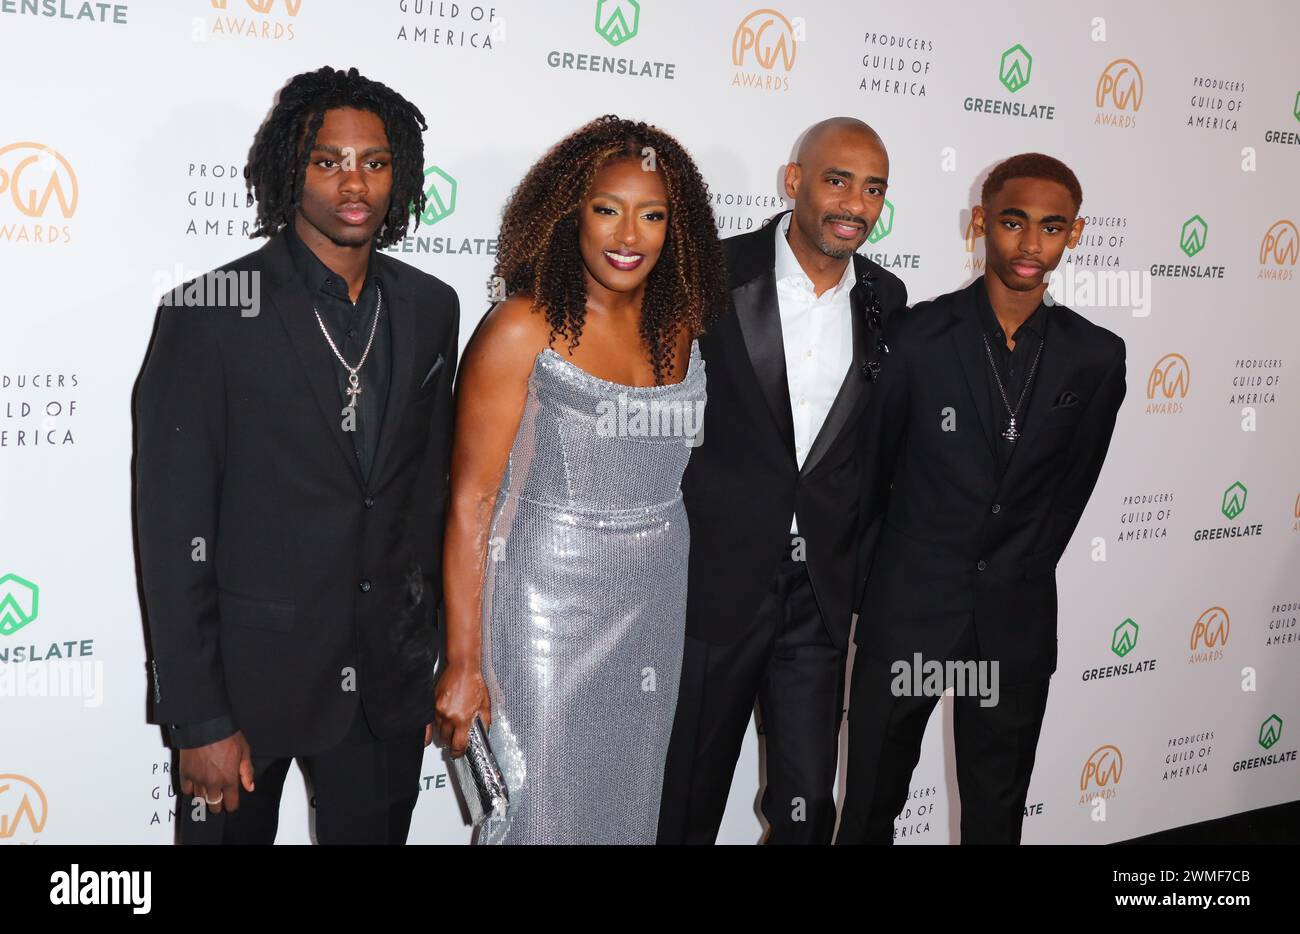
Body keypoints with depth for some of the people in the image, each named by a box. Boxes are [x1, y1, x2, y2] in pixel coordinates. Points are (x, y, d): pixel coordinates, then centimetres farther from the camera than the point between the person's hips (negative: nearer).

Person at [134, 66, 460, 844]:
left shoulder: (430, 308, 3)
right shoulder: (209, 315, -11)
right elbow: (174, 534, -11)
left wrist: (437, 659, 10)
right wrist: (199, 721, -12)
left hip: (387, 680, 4)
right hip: (247, 674, -4)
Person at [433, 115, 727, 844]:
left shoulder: (681, 329, 3)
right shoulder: (523, 331, -12)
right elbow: (471, 503, -13)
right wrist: (464, 663, -14)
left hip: (658, 605, 5)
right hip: (550, 602, -5)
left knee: (631, 803, 17)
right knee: (546, 807, 5)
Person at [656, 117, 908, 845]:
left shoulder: (885, 300, 5)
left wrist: (864, 570, 11)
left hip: (821, 593, 3)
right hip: (712, 582, -3)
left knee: (808, 805, 10)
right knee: (688, 800, 10)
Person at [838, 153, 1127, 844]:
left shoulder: (1096, 357, -1)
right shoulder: (918, 335, -8)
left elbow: (1073, 481, 10)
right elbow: (871, 463, 1)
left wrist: (1027, 570, 12)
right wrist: (866, 578, 8)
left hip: (1018, 621, 2)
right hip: (908, 608, -2)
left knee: (997, 813, 15)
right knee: (872, 805, 10)